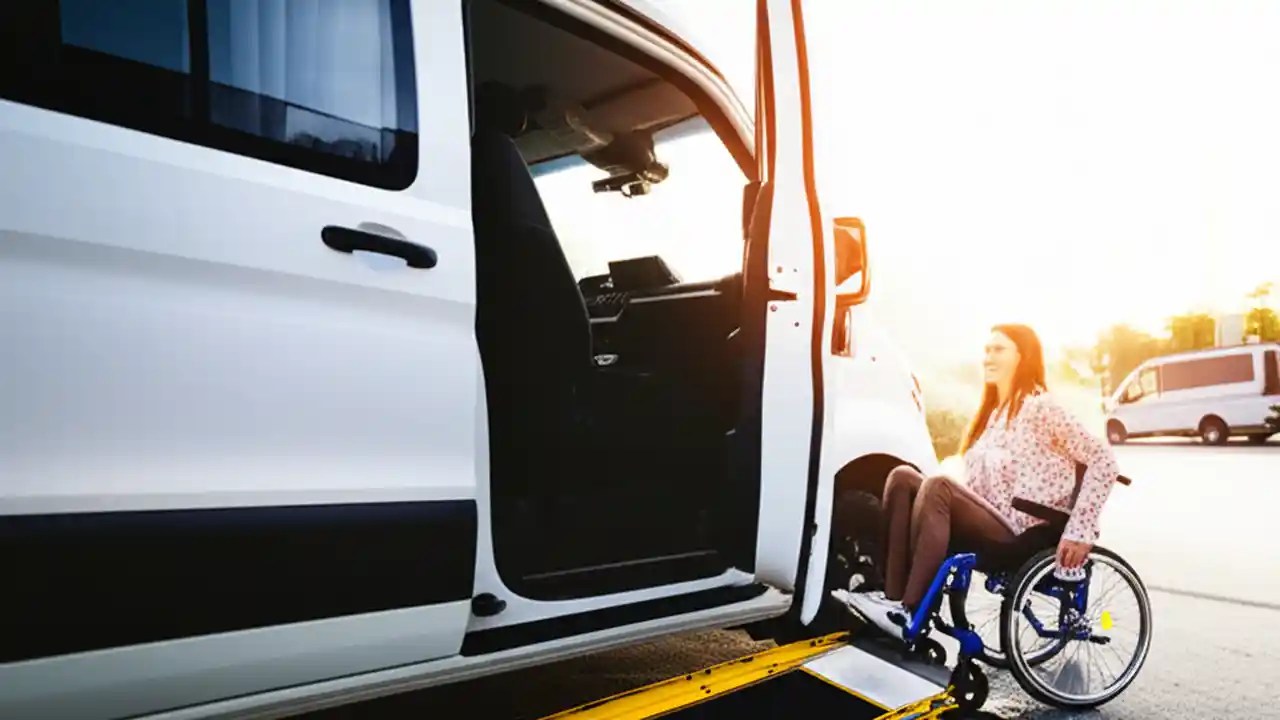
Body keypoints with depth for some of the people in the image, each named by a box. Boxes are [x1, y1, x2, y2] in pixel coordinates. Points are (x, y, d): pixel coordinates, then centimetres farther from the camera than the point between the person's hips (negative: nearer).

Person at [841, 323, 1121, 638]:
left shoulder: (1041, 407, -3)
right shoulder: (992, 413, 19)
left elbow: (1103, 460, -12)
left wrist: (1080, 530, -18)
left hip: (1016, 538, -7)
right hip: (984, 526, 7)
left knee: (938, 487, -30)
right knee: (903, 478, -13)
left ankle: (909, 613, -30)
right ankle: (893, 597, -22)